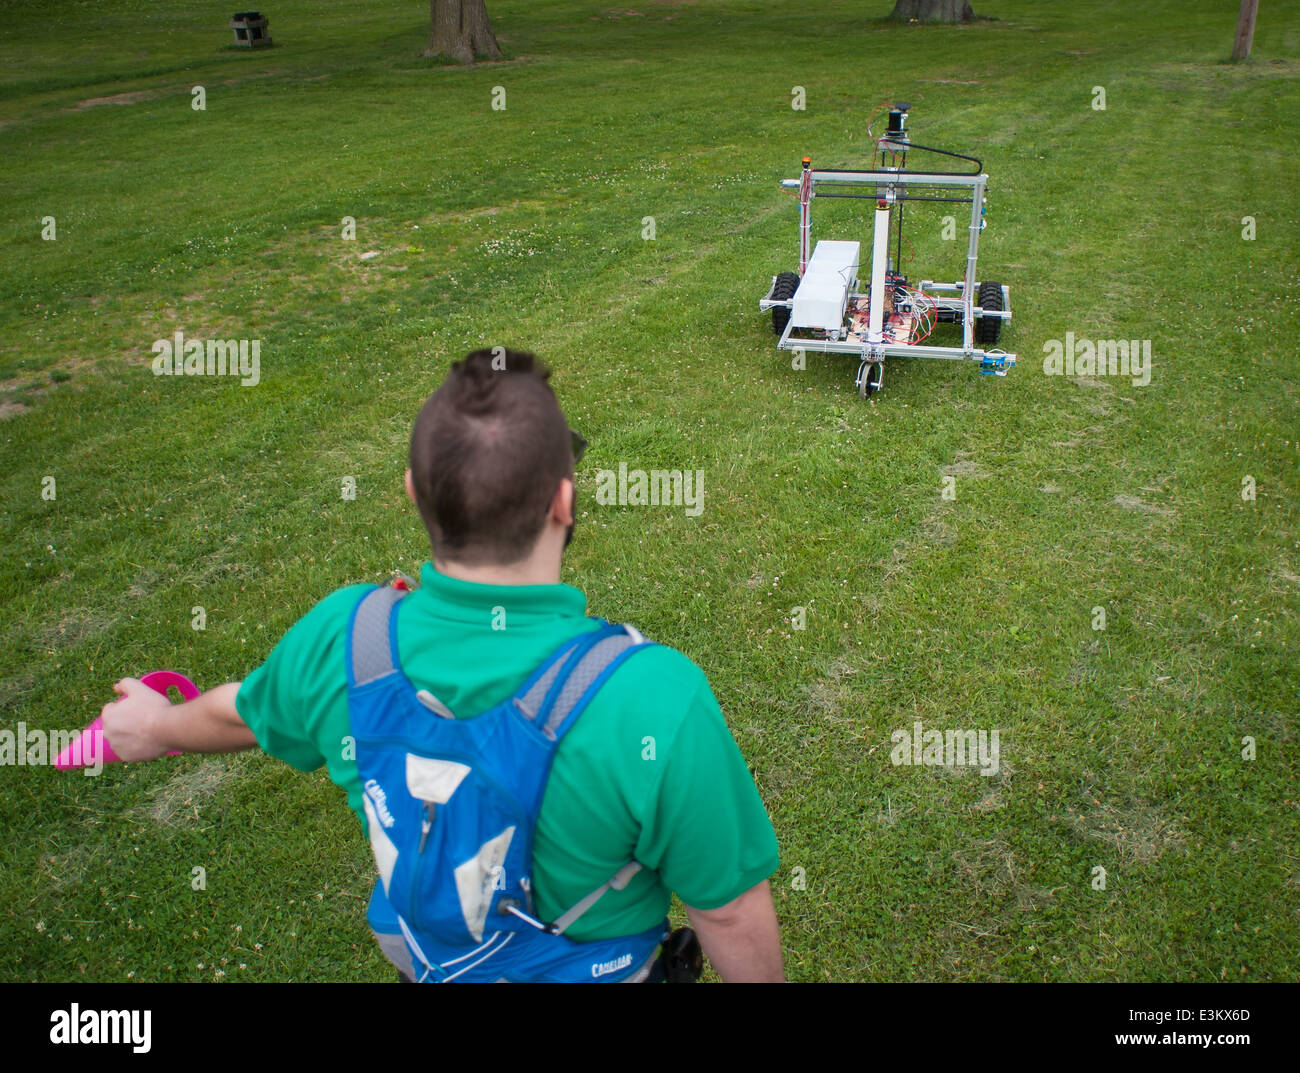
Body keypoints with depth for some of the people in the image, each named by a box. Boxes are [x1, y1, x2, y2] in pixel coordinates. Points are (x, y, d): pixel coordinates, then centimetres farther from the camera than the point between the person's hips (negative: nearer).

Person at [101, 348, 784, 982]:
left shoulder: (338, 642, -26)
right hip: (591, 971, -2)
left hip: (426, 960, 3)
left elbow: (245, 714, -3)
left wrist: (159, 729, 20)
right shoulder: (657, 703, -39)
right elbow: (730, 911, -25)